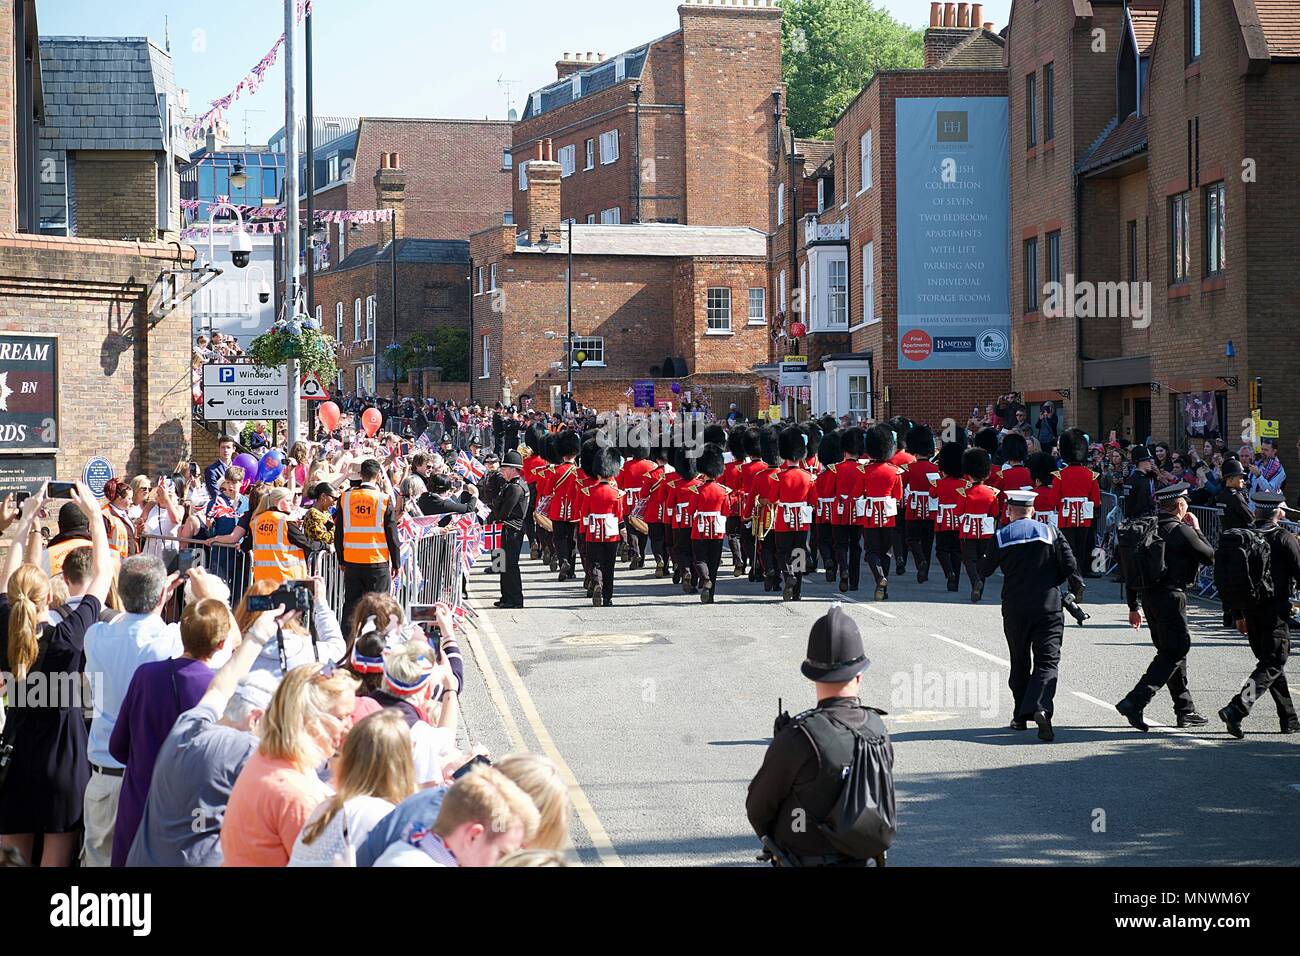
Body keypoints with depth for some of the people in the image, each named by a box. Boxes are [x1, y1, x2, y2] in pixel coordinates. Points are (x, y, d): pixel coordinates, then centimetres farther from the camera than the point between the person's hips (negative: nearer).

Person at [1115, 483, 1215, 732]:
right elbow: (1210, 557, -1)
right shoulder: (1182, 531, -12)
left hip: (1147, 595, 8)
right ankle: (1134, 702, -15)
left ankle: (1185, 710, 21)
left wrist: (1133, 606, 18)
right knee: (1174, 651, -4)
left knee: (1172, 649, 16)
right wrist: (1197, 529, 11)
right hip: (1170, 596, -8)